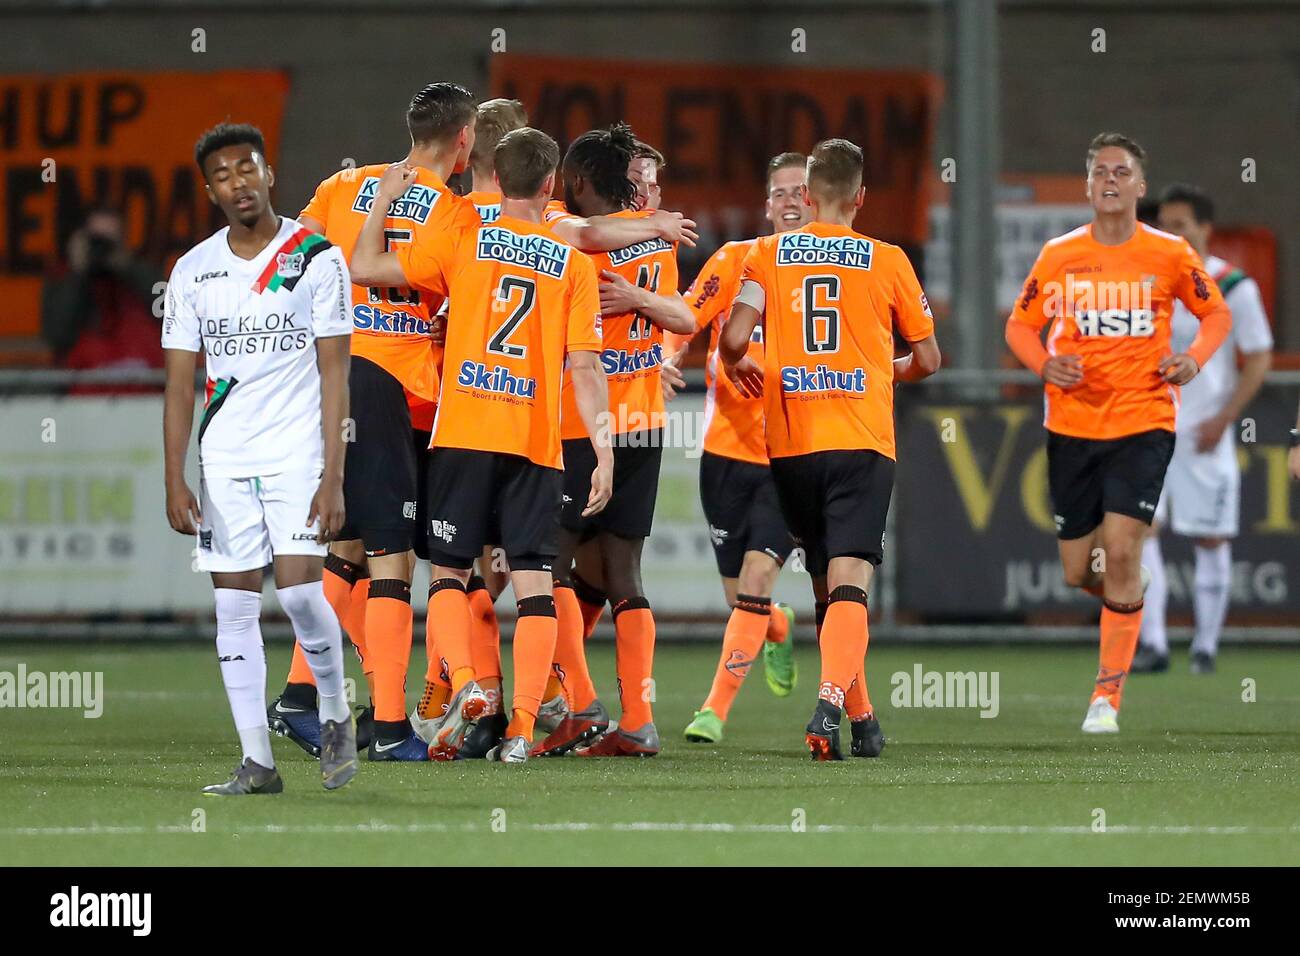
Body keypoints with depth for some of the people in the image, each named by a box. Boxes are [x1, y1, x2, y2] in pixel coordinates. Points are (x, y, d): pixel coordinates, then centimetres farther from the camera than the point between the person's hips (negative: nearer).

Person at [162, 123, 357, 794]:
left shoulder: (318, 258, -3)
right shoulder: (192, 272, 6)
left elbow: (334, 373, -4)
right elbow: (180, 382, 7)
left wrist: (333, 478, -10)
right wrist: (174, 480, -2)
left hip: (298, 452, -3)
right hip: (223, 461, 3)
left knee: (299, 591, -14)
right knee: (234, 605, 0)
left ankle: (336, 716, 12)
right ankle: (256, 761, 3)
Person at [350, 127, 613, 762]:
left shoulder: (464, 241, 2)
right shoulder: (574, 263, 6)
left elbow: (365, 267, 2)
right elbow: (585, 366, 0)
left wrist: (386, 198, 15)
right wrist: (602, 447, 1)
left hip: (465, 435, -1)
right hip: (538, 442, 1)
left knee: (450, 571, 8)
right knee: (533, 580, 2)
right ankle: (521, 728, -8)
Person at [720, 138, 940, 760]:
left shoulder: (767, 254, 5)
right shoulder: (887, 261, 4)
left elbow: (734, 337, -6)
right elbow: (928, 359, 11)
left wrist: (737, 366, 17)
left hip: (790, 446, 2)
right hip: (862, 444, -2)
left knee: (826, 586, 16)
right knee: (849, 585, -10)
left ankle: (860, 716, 24)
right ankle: (830, 703, -31)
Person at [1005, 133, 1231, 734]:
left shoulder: (1170, 254, -2)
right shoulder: (1058, 256, 1)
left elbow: (1216, 312, 12)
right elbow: (1020, 325, 11)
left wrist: (1194, 359, -7)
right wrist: (1044, 365, -10)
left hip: (1143, 422, -2)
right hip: (1071, 426, 2)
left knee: (1121, 549, -17)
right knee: (1077, 573, 4)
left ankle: (1108, 693, -5)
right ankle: (1125, 592, 43)